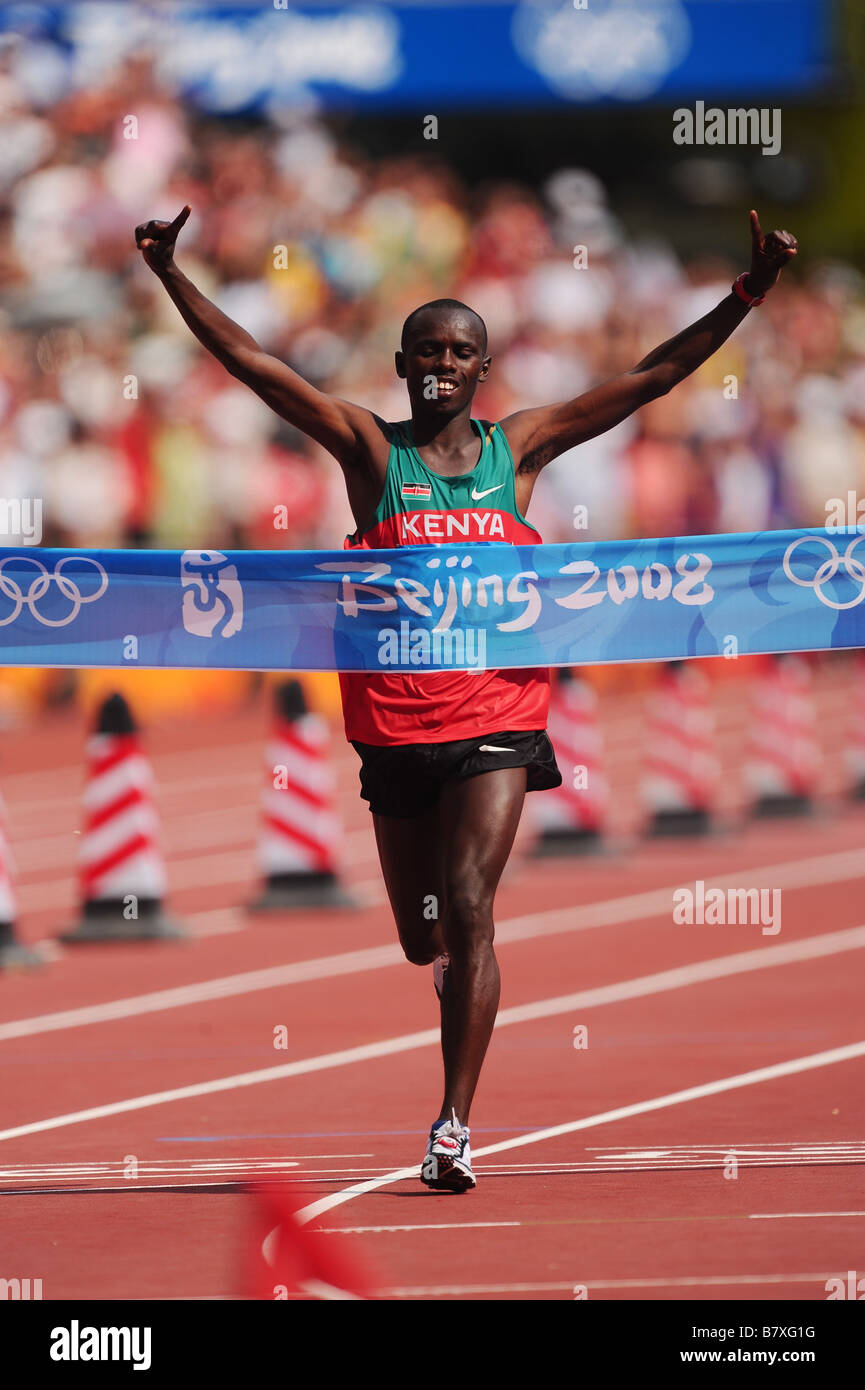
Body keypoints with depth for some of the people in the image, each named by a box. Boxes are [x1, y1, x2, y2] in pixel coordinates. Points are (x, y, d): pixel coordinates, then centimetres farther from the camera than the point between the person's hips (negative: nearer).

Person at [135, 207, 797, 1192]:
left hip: (496, 711, -1)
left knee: (469, 908, -15)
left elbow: (652, 378, 4)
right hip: (395, 716, 1)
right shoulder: (372, 451, 4)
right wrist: (171, 278, -13)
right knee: (422, 939, 11)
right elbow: (254, 365, -4)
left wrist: (745, 298, -4)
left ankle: (454, 1125, -17)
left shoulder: (517, 448, 6)